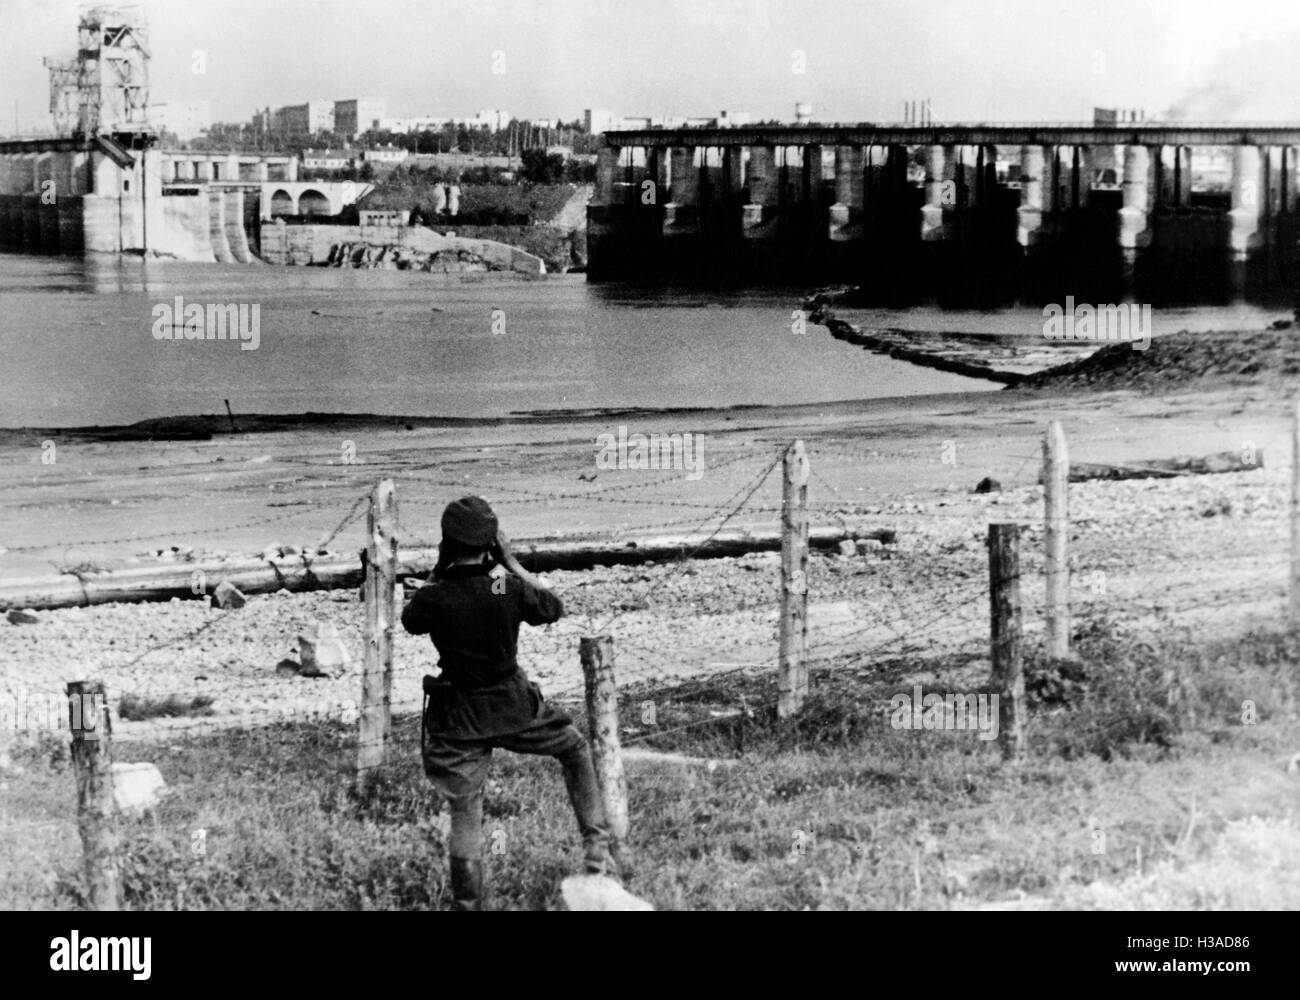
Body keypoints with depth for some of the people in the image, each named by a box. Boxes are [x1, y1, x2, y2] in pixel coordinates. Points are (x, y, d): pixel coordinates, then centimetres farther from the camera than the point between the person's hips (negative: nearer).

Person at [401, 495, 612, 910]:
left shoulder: (432, 599, -16)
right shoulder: (510, 590, -16)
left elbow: (409, 621, 8)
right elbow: (554, 606, 5)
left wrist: (438, 574, 4)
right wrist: (513, 564, 5)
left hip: (459, 720, 0)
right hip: (514, 708, 0)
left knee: (465, 817, 7)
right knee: (576, 750, 26)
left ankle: (467, 904, 10)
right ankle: (596, 843, 21)